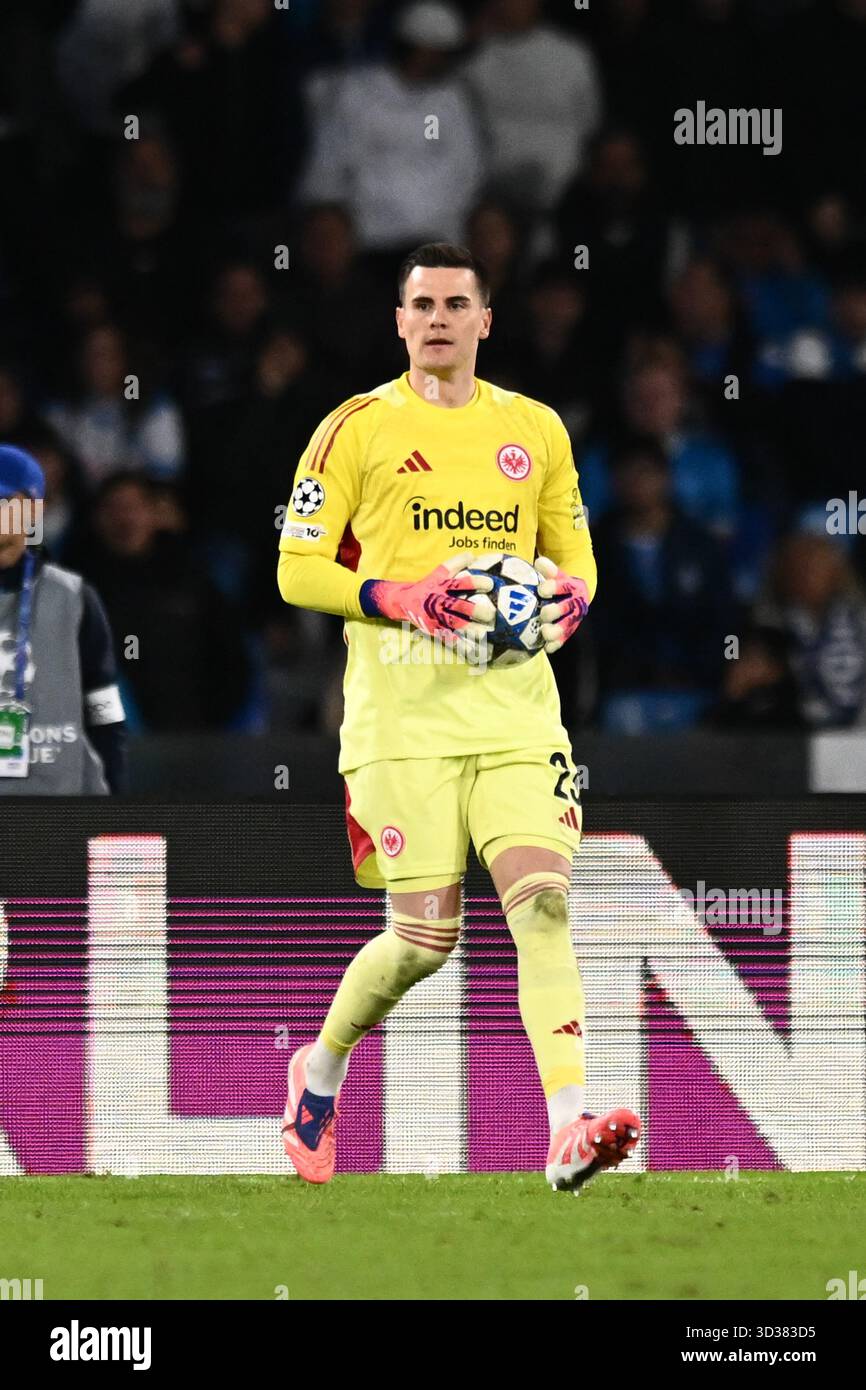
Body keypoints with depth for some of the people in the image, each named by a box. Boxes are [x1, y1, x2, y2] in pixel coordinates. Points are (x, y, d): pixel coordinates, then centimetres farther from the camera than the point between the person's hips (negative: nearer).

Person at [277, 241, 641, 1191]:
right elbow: (297, 570, 1)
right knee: (426, 936, -4)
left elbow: (573, 551, 22)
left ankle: (568, 1129, -24)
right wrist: (403, 598, -15)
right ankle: (322, 1069, 25)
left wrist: (571, 596, -2)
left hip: (516, 710, 3)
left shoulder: (534, 430, 13)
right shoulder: (357, 429, 2)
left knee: (543, 902, -15)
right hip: (403, 716, -3)